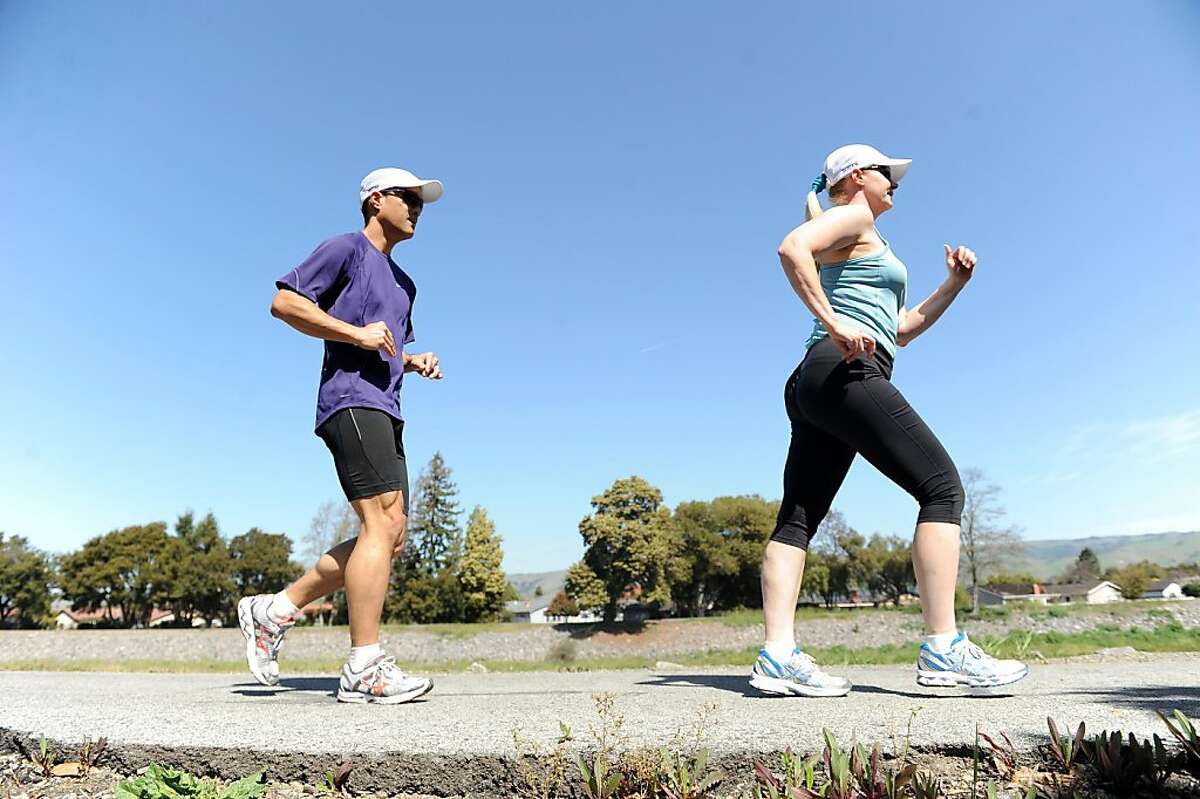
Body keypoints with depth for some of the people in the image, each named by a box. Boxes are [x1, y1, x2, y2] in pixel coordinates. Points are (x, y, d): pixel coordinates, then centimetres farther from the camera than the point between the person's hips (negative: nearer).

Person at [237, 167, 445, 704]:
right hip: (350, 402, -9)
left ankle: (274, 610, 14)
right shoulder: (346, 248, 3)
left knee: (390, 535, 2)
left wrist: (414, 363, 13)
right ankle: (364, 670, -11)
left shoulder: (403, 284, 28)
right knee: (380, 523, -16)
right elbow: (284, 301, -6)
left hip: (384, 411, 9)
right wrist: (357, 332, -14)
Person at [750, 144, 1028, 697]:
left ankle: (778, 657, -6)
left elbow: (902, 329, 35)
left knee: (798, 517, -3)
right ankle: (943, 649, -11)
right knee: (942, 485, -9)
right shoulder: (855, 216, 7)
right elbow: (792, 247, -14)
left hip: (815, 385, 10)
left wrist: (953, 284, 27)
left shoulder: (862, 245, 35)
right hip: (845, 371, -10)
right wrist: (834, 324, -19)